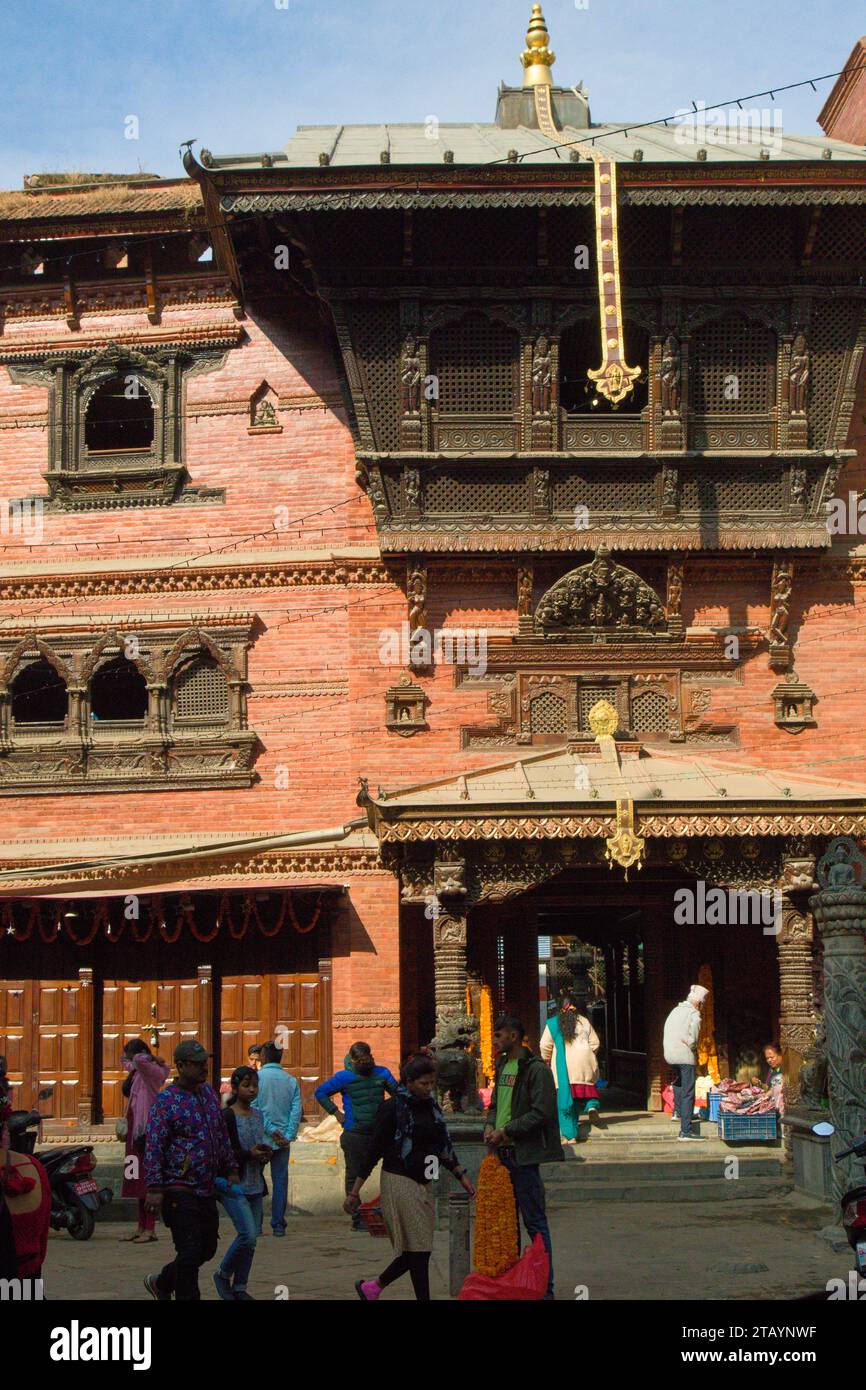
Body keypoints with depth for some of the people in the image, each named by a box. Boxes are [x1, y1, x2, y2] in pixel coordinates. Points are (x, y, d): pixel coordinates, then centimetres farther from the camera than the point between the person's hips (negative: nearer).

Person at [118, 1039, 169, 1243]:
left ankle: (150, 1230, -8)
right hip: (136, 1129, 10)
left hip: (145, 1129, -10)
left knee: (146, 1180, -9)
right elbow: (125, 1061, 33)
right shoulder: (137, 1072, 14)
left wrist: (153, 1059, -13)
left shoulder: (151, 1071, -14)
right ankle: (141, 1227, 17)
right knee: (138, 1180, 12)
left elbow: (139, 1060, -35)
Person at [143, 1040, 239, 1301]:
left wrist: (230, 1169, 17)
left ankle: (161, 1283, 34)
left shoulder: (209, 1093, 11)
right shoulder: (166, 1101, -12)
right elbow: (153, 1146, -15)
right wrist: (155, 1188, -20)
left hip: (207, 1189, 8)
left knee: (207, 1248, 15)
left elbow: (222, 1135, 21)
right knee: (190, 1252, -7)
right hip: (180, 1189, -8)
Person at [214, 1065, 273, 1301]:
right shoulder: (227, 1117, -10)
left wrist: (266, 1153, 2)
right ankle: (223, 1275, 6)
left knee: (251, 1239, 7)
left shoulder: (257, 1115, 12)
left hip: (255, 1185, 7)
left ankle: (240, 1288, 17)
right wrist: (249, 1155, -20)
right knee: (248, 1234, -15)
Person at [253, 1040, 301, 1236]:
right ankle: (278, 1224, 7)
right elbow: (296, 1110, -4)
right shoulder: (291, 1080, 3)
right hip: (283, 1140, 2)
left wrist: (270, 1129, -11)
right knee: (280, 1181, 8)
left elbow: (254, 1108, -13)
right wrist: (288, 1136, -7)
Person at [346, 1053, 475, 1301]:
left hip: (424, 1185, 7)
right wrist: (354, 1192, -11)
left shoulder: (432, 1107, 10)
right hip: (400, 1182, -7)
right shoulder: (392, 1108, -10)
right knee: (418, 1248, -7)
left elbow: (444, 1148, 20)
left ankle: (372, 1287, 25)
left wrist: (462, 1176, 15)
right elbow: (373, 1151, -10)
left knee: (419, 1250, 9)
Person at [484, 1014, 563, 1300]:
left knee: (534, 1222, -2)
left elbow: (541, 1113, -18)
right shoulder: (502, 1066, 14)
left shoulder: (536, 1069, -13)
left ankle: (545, 1287, 5)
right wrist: (490, 1124, 2)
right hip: (502, 1152, 8)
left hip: (524, 1155, -8)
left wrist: (506, 1130, -17)